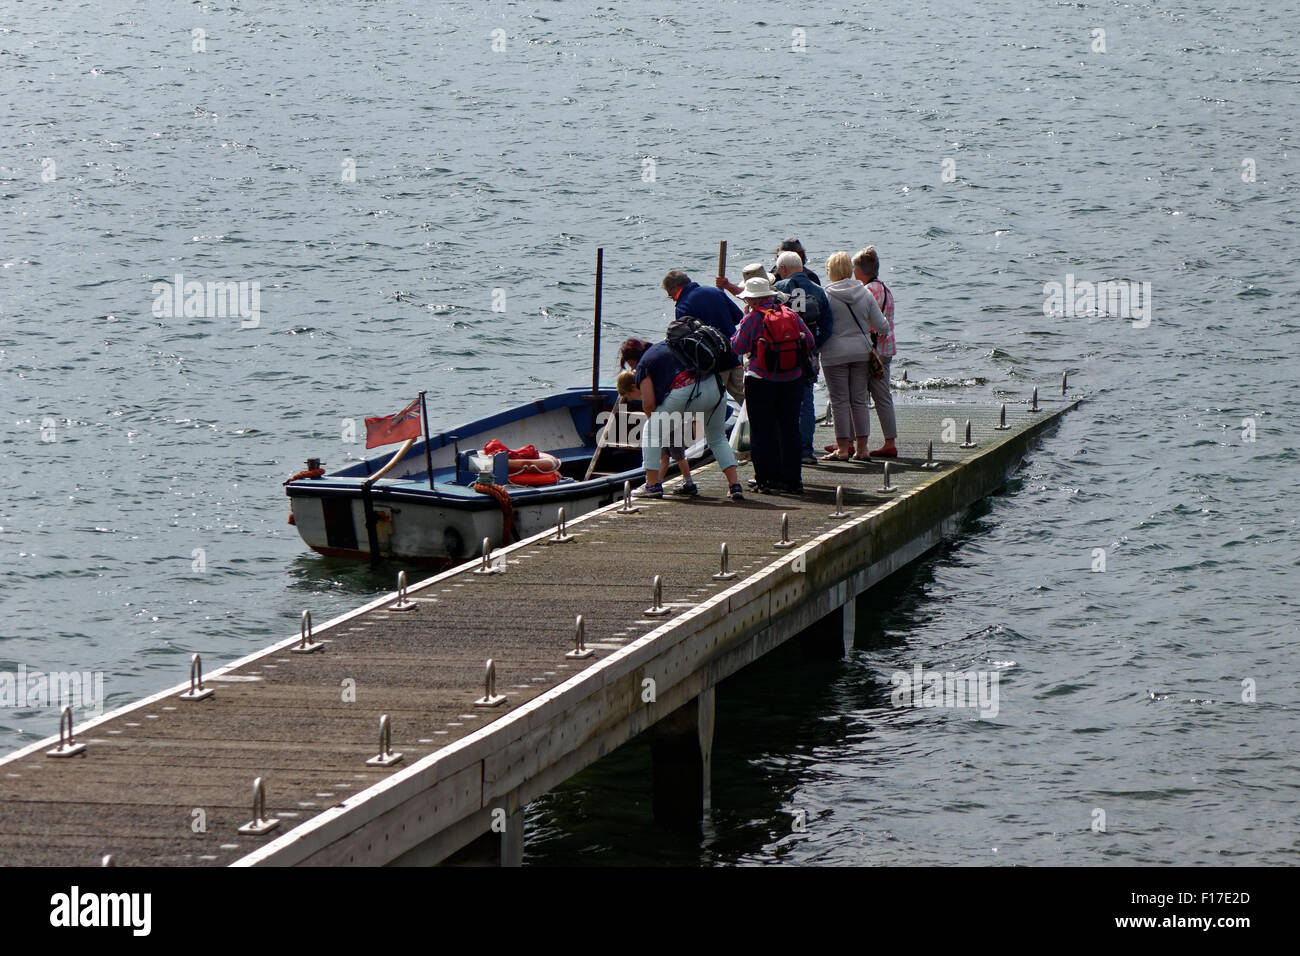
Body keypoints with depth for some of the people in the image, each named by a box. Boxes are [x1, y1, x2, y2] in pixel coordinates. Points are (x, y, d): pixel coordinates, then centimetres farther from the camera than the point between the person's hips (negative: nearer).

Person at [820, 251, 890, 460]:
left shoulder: (827, 295, -10)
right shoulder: (864, 293, 1)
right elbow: (881, 325, 3)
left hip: (835, 354, -4)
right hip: (861, 351, 4)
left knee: (840, 401, 1)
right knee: (860, 400, 9)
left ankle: (843, 449, 2)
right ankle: (862, 449, 9)